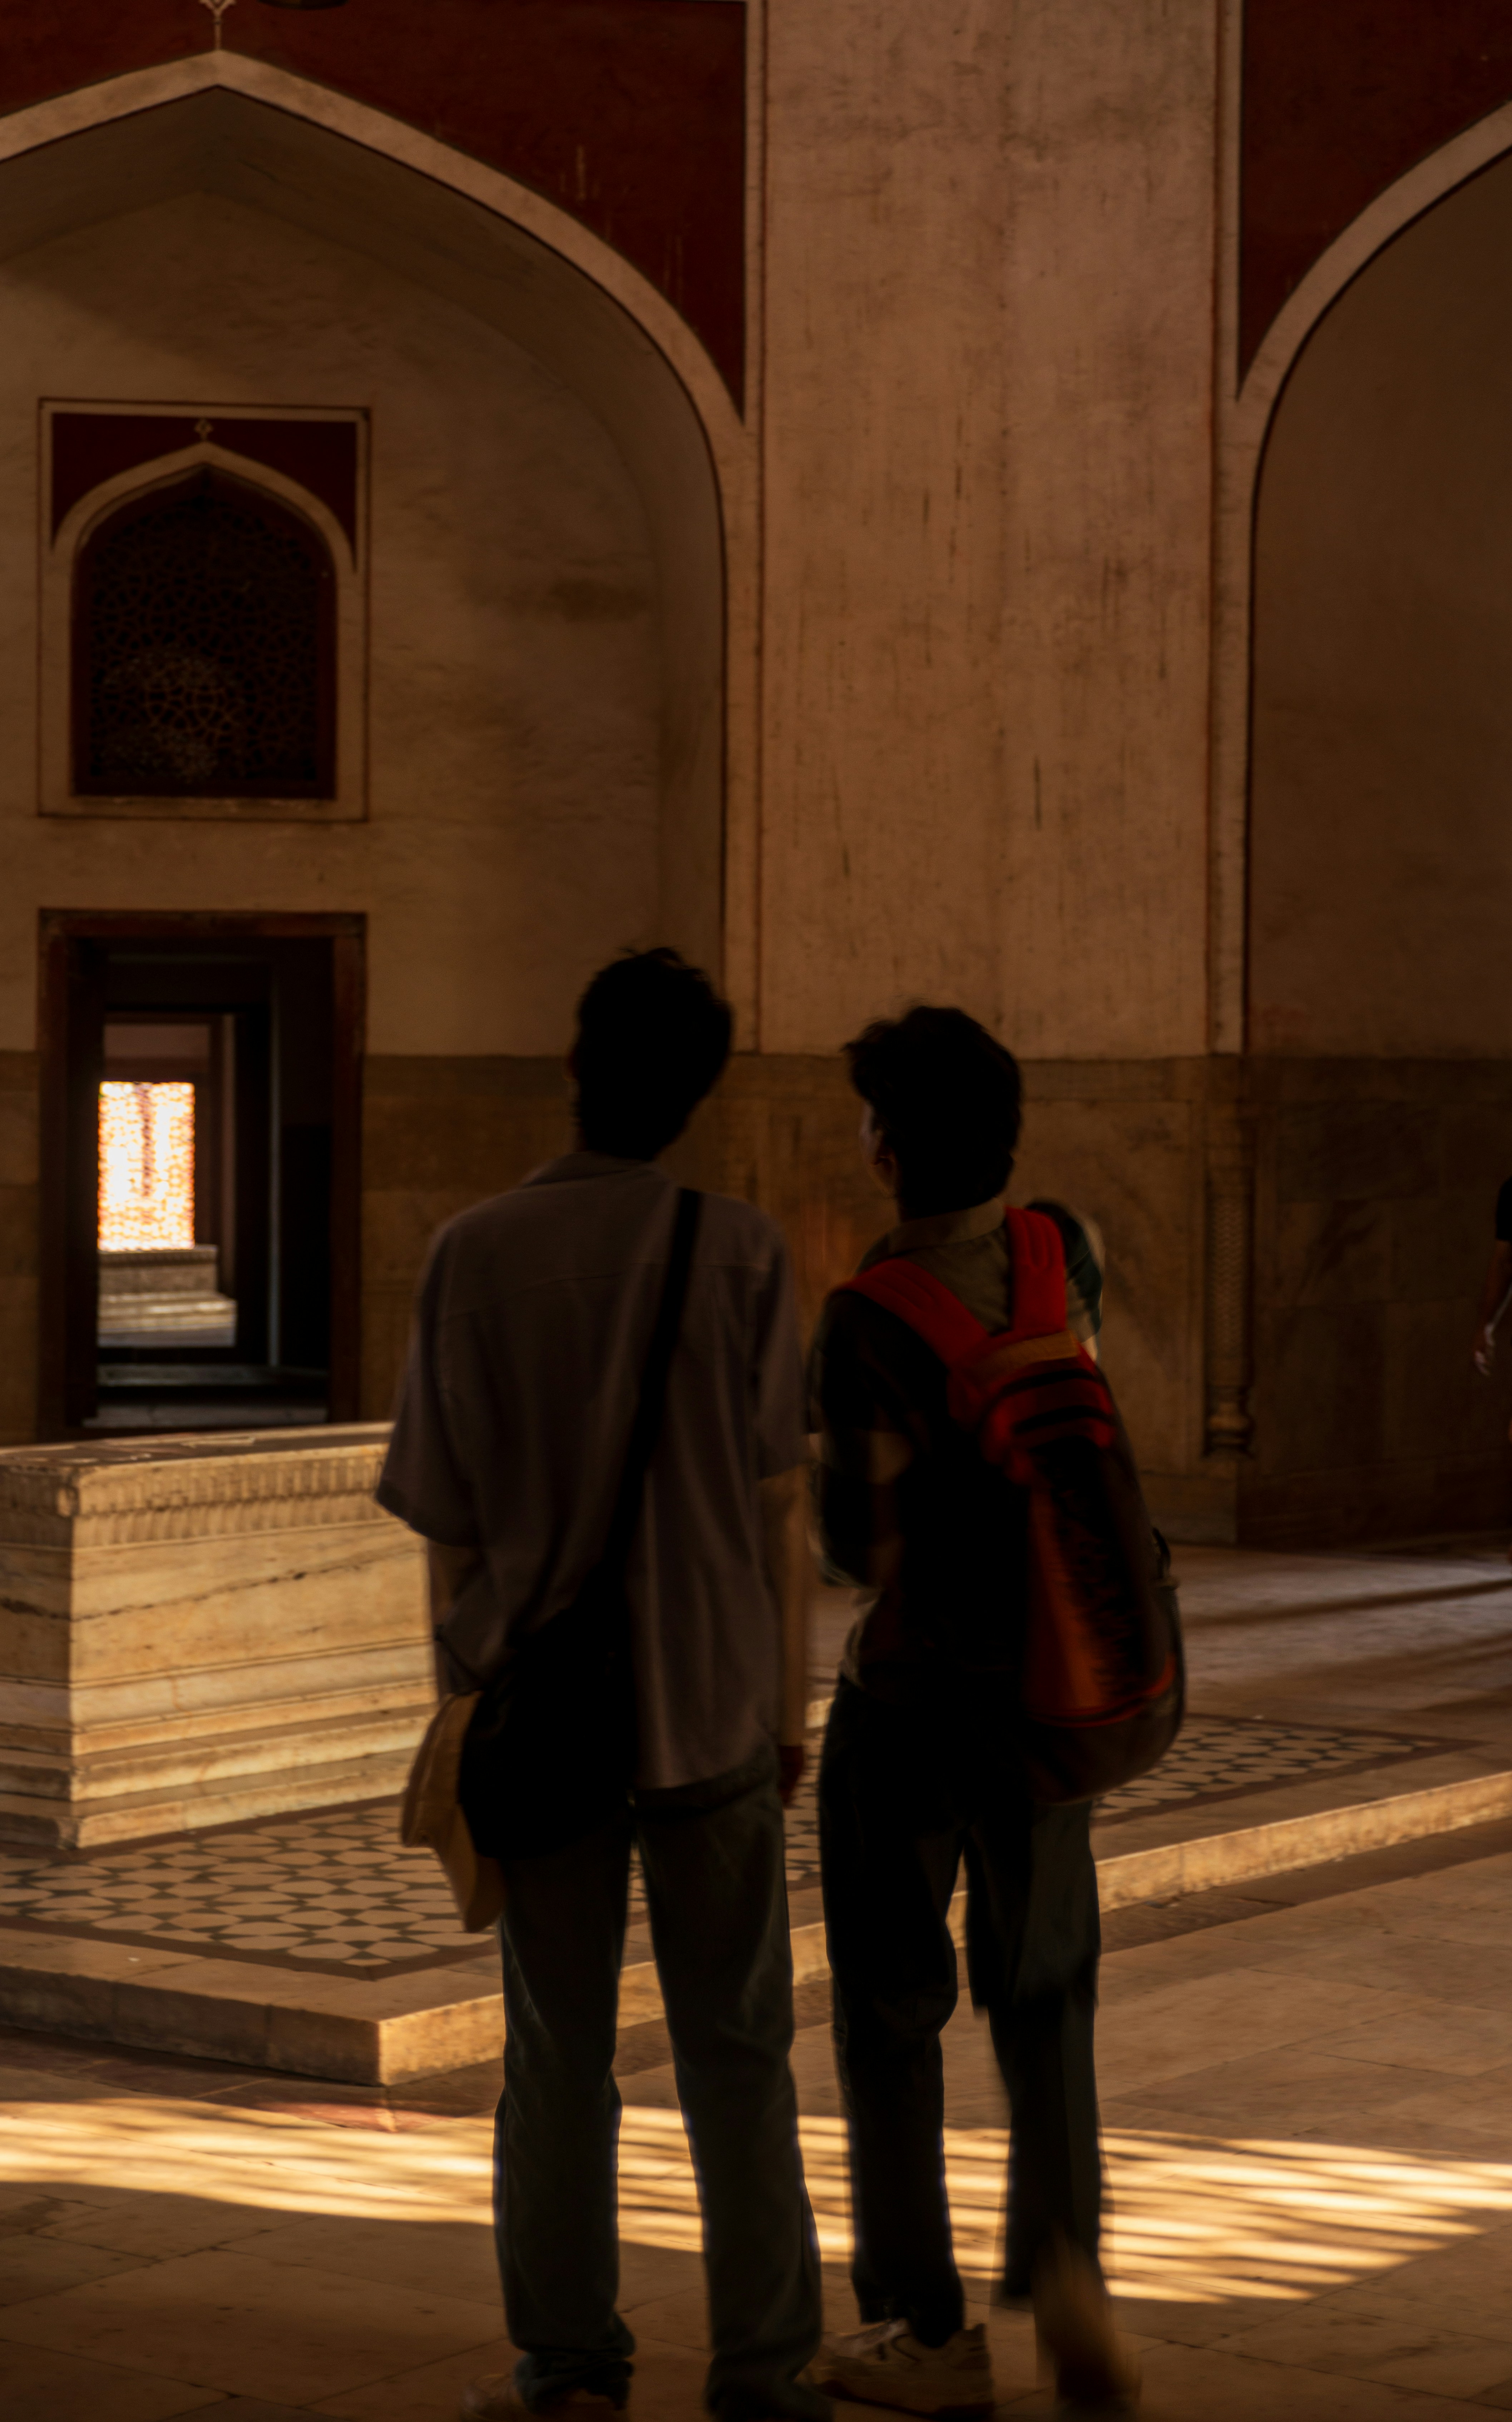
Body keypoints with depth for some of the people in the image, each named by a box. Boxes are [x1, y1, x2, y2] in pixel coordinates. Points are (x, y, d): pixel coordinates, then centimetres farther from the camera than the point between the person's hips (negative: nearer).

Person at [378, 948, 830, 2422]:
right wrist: (790, 1704, 6)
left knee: (556, 2052, 11)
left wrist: (461, 1710, 9)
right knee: (737, 2052, 7)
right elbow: (779, 1503, -4)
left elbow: (449, 1530, -2)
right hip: (711, 1705, 0)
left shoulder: (475, 1257, -5)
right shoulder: (740, 1253, -6)